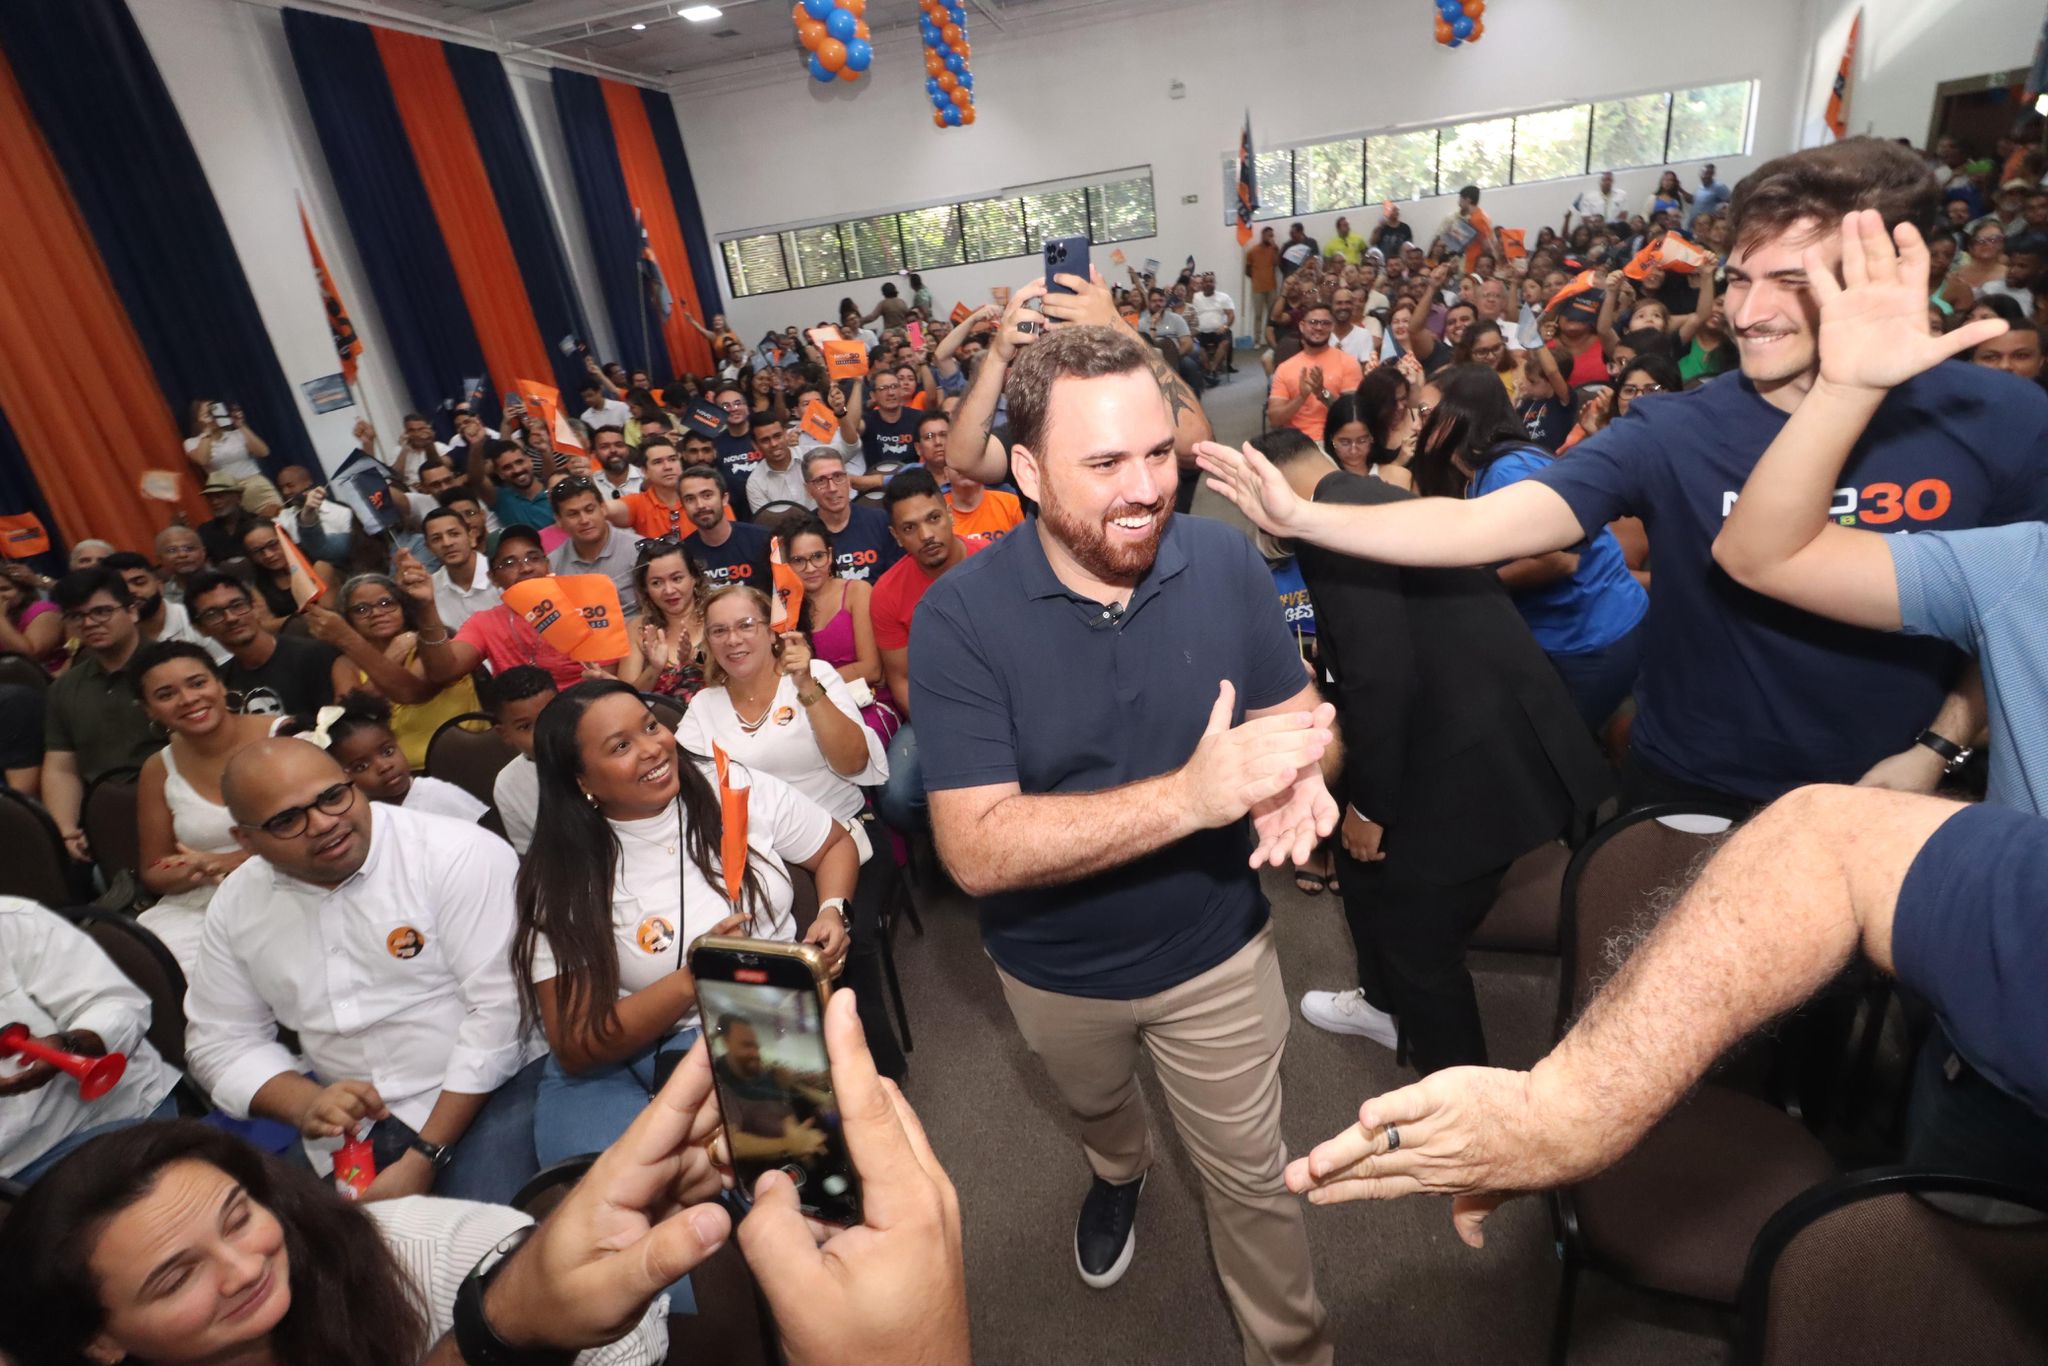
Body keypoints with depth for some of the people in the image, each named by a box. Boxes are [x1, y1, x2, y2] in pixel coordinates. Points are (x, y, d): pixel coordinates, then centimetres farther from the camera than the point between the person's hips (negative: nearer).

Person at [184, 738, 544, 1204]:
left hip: (488, 1093, -5)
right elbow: (218, 1041, 14)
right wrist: (304, 1104, -7)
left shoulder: (461, 856, -13)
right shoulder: (236, 906, 7)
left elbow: (499, 1008, -16)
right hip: (356, 1119, 6)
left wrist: (424, 1157, -17)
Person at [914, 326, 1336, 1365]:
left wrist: (1296, 780, -32)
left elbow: (1302, 715, -7)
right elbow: (976, 849, -31)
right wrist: (1191, 793, -42)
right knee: (1094, 1107, 33)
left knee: (1252, 1177, 19)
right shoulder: (962, 614, -26)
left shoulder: (1225, 562, -18)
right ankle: (1118, 1173, 69)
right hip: (1057, 969, 0)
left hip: (1216, 949, 0)